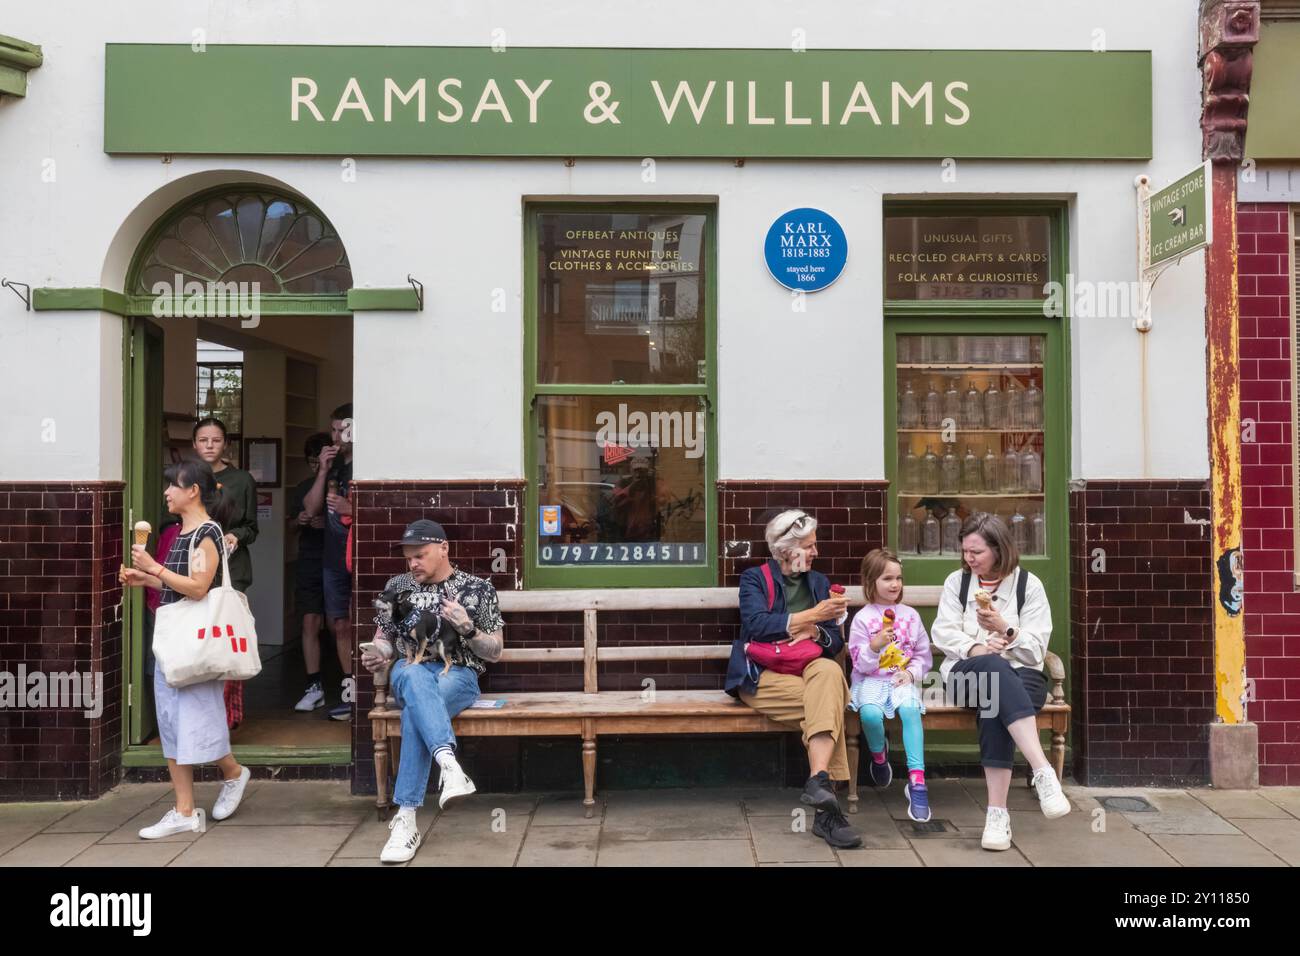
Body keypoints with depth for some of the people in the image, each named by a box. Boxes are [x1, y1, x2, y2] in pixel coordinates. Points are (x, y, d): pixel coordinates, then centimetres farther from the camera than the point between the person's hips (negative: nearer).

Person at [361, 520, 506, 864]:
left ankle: (406, 818, -36)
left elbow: (494, 652, 6)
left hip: (458, 676, -1)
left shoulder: (478, 589, 6)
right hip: (409, 674, 2)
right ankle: (449, 766, -58)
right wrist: (375, 653, -2)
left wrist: (467, 629, -13)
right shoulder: (397, 586, 14)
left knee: (416, 711, -36)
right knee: (415, 675, -39)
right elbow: (384, 636, 22)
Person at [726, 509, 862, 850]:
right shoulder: (755, 578, 4)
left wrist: (813, 633, -11)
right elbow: (757, 626, -14)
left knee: (829, 672, -33)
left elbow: (835, 642, 12)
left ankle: (818, 782, -41)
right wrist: (812, 615, -16)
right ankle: (825, 794, -34)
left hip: (808, 668, 4)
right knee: (827, 701, -30)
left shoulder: (819, 582, 18)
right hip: (764, 673, -3)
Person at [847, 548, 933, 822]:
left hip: (902, 680, 1)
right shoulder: (862, 618, 1)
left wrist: (912, 673, -6)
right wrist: (875, 646, -21)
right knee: (870, 714, -33)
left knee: (910, 709, -32)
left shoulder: (910, 615, 9)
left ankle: (917, 782, -31)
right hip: (871, 680, -1)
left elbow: (924, 655, 13)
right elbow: (861, 664, -2)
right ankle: (879, 753, 4)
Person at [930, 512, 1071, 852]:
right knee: (994, 667, -39)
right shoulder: (956, 581, 12)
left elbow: (1035, 649, 0)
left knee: (996, 701, -39)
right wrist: (974, 648, -15)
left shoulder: (1029, 584, 5)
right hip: (968, 672, 0)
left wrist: (1004, 628, -17)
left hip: (1018, 675, 0)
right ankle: (1044, 773, -51)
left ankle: (997, 811, -41)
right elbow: (943, 633, 3)